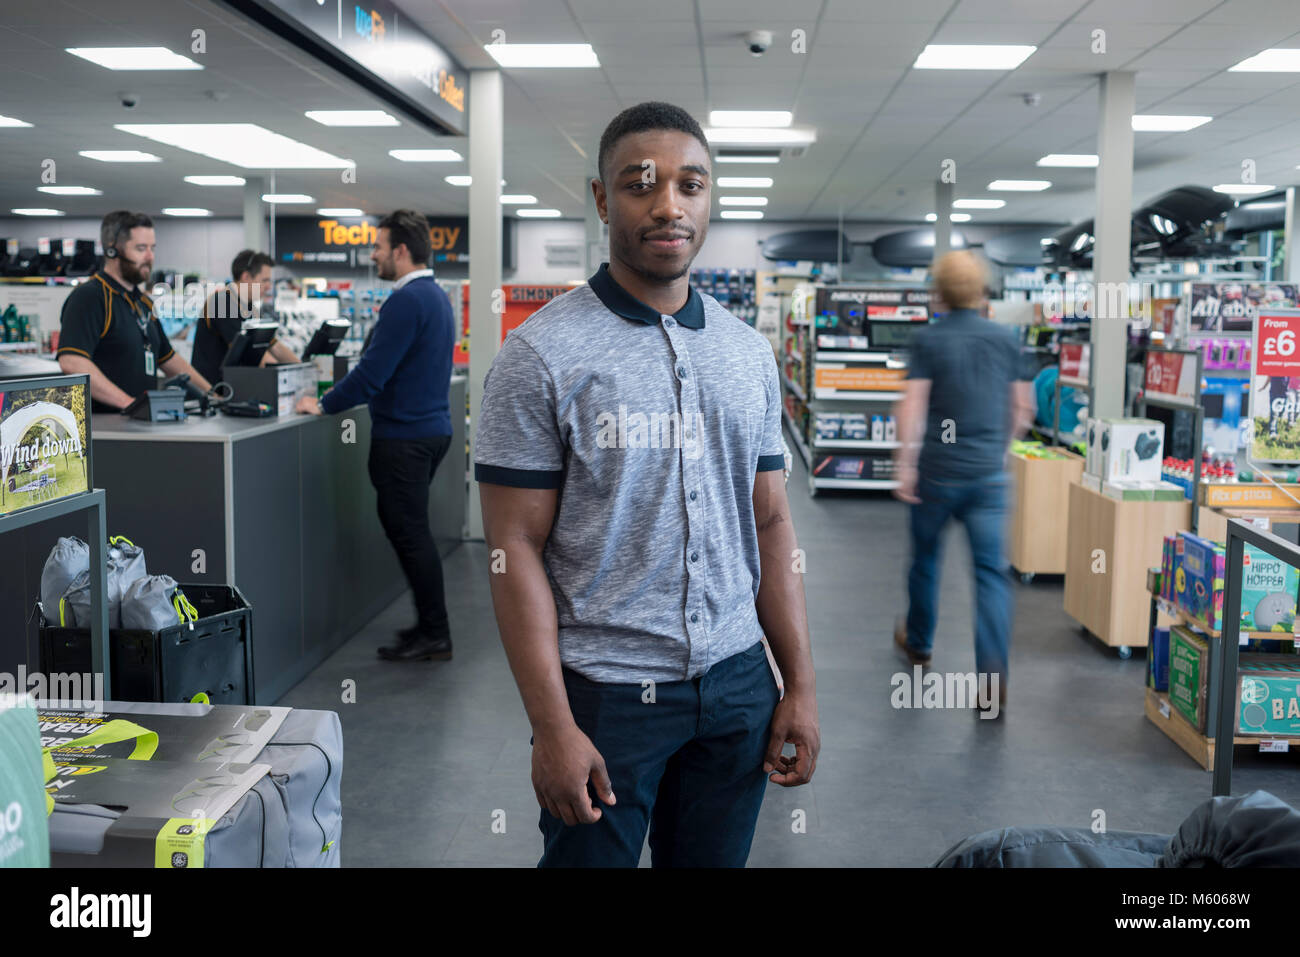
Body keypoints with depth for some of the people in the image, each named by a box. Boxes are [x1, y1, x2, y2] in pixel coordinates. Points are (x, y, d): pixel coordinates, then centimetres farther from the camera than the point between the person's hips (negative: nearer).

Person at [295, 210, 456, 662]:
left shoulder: (407, 300, -18)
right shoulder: (436, 295, 14)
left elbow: (373, 372, -22)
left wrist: (323, 405, -11)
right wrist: (338, 391, 21)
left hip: (404, 435, -10)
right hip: (432, 426, 10)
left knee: (408, 532, -3)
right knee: (409, 529, 18)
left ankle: (434, 635, 4)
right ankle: (431, 624, 25)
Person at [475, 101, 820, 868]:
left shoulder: (750, 353, 7)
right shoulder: (541, 355, -9)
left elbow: (771, 523, 10)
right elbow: (517, 549, -11)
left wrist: (801, 686, 5)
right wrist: (553, 727, -14)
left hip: (737, 683, 5)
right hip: (604, 689, -4)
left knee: (715, 858, 16)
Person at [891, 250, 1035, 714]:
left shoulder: (928, 340, -5)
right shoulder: (1005, 339, 5)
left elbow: (912, 404, -14)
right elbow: (1023, 408, 9)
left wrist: (905, 462, -11)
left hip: (937, 470, -1)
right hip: (989, 471, 2)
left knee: (925, 557, 18)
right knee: (991, 570, 0)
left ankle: (918, 641, 37)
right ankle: (993, 671, -12)